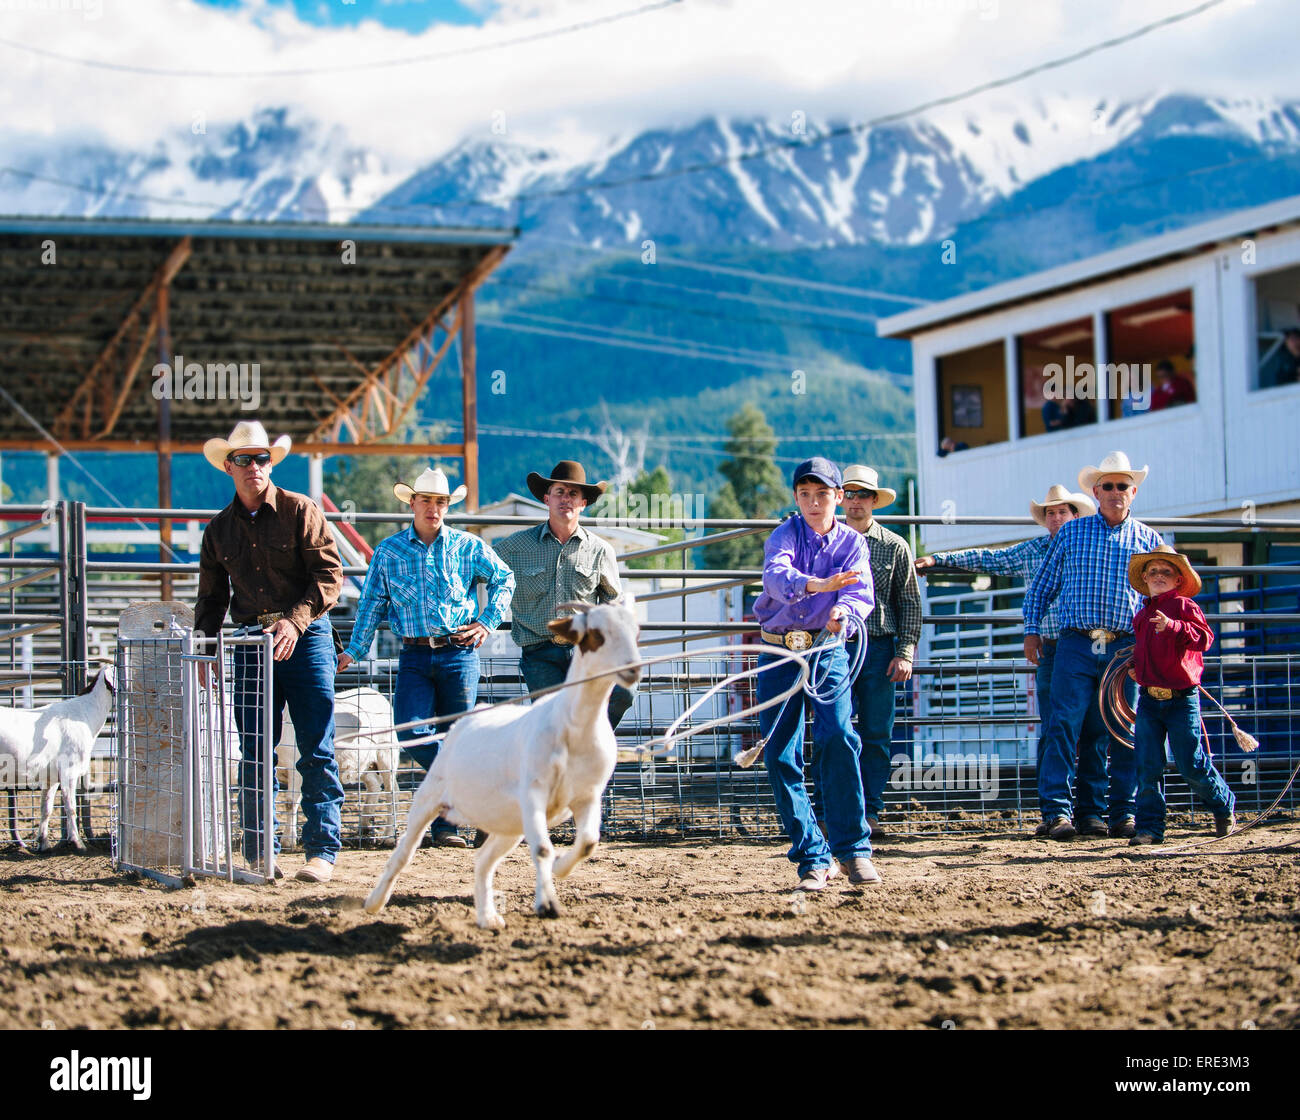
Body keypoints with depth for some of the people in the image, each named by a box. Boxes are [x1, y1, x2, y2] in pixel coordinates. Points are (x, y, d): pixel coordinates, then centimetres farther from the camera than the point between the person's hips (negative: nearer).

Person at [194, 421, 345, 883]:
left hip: (304, 636, -4)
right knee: (254, 753, 2)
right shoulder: (219, 529, 13)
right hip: (250, 641, 4)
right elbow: (211, 596, 21)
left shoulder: (301, 511, 0)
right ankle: (259, 852, 7)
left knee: (316, 750, -5)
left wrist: (294, 621, -19)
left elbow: (329, 575, -6)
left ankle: (322, 849, -3)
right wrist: (201, 640, 5)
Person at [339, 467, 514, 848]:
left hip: (458, 654, -1)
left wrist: (487, 622, 6)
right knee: (410, 732, -16)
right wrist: (354, 650, 5)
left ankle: (446, 824, 8)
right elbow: (372, 603, 11)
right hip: (415, 656, 1)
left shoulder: (467, 546, 5)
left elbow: (504, 580, 17)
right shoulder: (389, 551, 7)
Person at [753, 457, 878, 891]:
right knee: (780, 755, -3)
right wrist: (817, 585, -44)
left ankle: (852, 848, -13)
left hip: (828, 651, -1)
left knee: (838, 738, -21)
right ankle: (812, 859, 4)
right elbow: (776, 573, -23)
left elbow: (862, 594, -12)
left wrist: (844, 613, -36)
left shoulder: (853, 542, 5)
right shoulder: (787, 534, 0)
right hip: (778, 654, 1)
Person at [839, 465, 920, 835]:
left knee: (876, 735, 1)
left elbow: (910, 603, 8)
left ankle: (870, 811, 8)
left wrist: (905, 652, -3)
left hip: (879, 649, 0)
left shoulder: (894, 546, 8)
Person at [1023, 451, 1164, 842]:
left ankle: (1124, 814, 9)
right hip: (1076, 645, -1)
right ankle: (1057, 812, -9)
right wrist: (1032, 630, 7)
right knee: (1064, 727, -9)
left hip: (1127, 647, 1)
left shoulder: (1148, 540, 11)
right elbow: (1042, 585, 15)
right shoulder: (1070, 533, 10)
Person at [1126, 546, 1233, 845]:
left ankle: (1223, 806, 25)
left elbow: (1203, 638, -20)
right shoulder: (1141, 615, 15)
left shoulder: (1184, 606, -5)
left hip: (1181, 699, -5)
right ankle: (1149, 828, 3)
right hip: (1148, 699, 5)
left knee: (1192, 765, 0)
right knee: (1147, 767, -2)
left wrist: (1172, 626, -33)